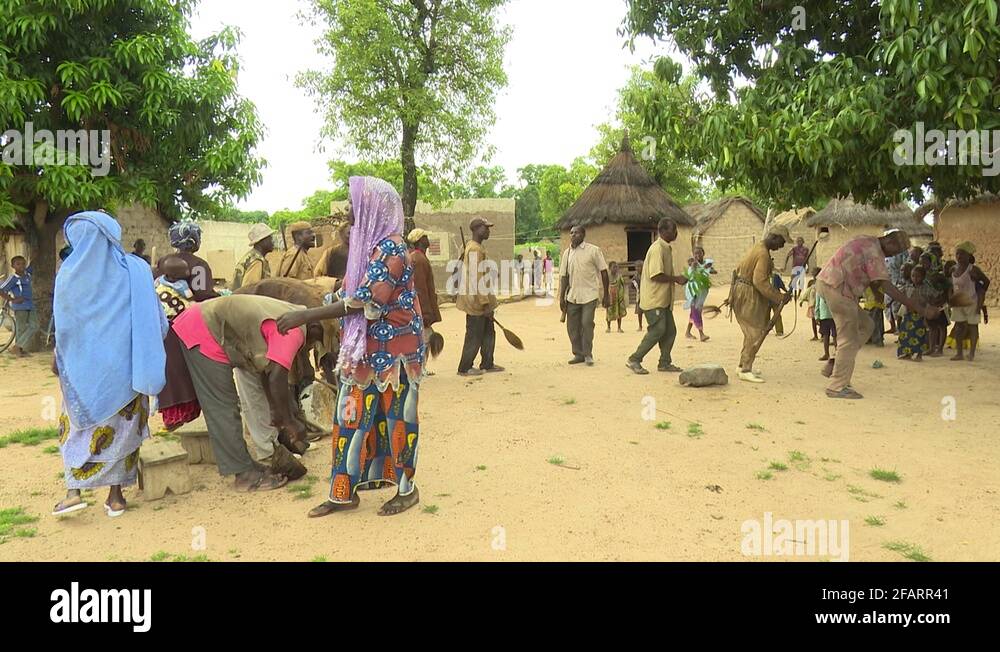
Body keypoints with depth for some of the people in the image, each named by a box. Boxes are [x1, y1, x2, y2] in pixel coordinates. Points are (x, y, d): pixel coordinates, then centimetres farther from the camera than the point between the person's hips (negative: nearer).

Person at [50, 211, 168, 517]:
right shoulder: (136, 269, -5)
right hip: (125, 364, 1)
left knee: (79, 424, 15)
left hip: (83, 365, 0)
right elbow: (157, 319, -2)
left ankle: (73, 490, 6)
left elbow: (63, 323, 0)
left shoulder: (70, 273, -6)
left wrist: (58, 357, 13)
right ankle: (116, 495, 13)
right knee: (122, 424, 10)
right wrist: (146, 348, 15)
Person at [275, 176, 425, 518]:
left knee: (397, 418, 5)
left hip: (393, 351, -8)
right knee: (352, 417, 10)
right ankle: (344, 492, 20)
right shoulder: (368, 244, 9)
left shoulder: (390, 248, -18)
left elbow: (365, 301, -24)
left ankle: (407, 489, 22)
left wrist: (307, 316, -23)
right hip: (365, 350, 9)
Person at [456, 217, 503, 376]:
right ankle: (464, 368, 9)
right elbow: (476, 278, -23)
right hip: (477, 302, -10)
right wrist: (485, 303, -22)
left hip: (483, 300, 10)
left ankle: (487, 364, 26)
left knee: (488, 333, 16)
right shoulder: (474, 250, -18)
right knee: (474, 336, -1)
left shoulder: (479, 248, 15)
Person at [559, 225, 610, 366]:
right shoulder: (567, 253, 9)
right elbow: (564, 276, 12)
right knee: (572, 326, 5)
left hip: (589, 294, -4)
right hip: (572, 295, 5)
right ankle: (578, 354, 19)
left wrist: (606, 295, -3)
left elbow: (603, 272, -2)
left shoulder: (593, 251, -3)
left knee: (587, 323, -11)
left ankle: (588, 354, 4)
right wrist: (562, 296, 6)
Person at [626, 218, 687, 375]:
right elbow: (656, 275, -24)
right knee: (657, 330, -12)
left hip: (663, 300, 10)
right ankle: (634, 360, -3)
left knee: (670, 331, 8)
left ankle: (665, 363, 17)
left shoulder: (667, 248, 16)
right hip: (653, 299, -10)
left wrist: (677, 278, 11)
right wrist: (676, 278, -16)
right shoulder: (657, 248, -16)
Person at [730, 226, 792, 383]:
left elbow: (739, 267, 21)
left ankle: (743, 366, 22)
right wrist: (779, 297, -22)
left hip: (741, 291, 11)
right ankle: (745, 370, -8)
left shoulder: (758, 248, 14)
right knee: (756, 332, -9)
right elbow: (760, 281, -26)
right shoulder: (763, 254, -18)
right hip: (748, 295, -11)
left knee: (753, 332, 16)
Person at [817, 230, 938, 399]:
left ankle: (834, 365, 12)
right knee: (849, 339, -3)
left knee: (865, 326, 15)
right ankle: (838, 387, 1)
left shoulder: (867, 242, 17)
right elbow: (886, 286, -22)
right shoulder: (873, 250, -15)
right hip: (837, 288, -10)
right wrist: (921, 309, -22)